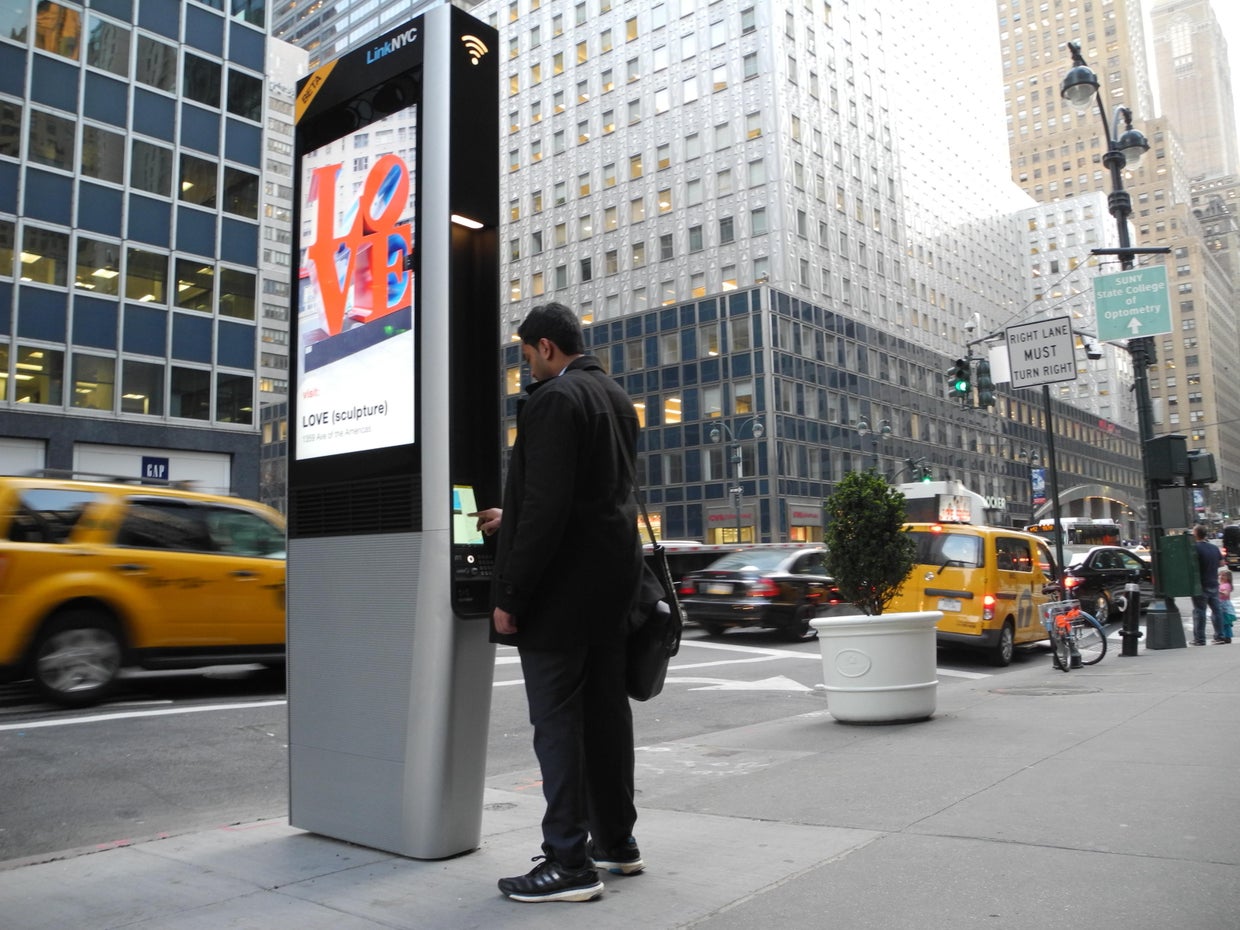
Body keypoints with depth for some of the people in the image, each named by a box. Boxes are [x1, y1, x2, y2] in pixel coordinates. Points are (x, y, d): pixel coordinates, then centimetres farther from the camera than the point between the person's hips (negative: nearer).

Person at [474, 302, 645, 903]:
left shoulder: (553, 400, -15)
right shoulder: (617, 398, 14)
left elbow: (548, 507, -23)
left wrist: (510, 595, -17)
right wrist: (512, 520, 27)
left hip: (561, 588, -9)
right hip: (612, 585, 9)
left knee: (556, 720, -1)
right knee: (606, 711, 16)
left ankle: (570, 864, 7)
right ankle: (616, 842, 27)